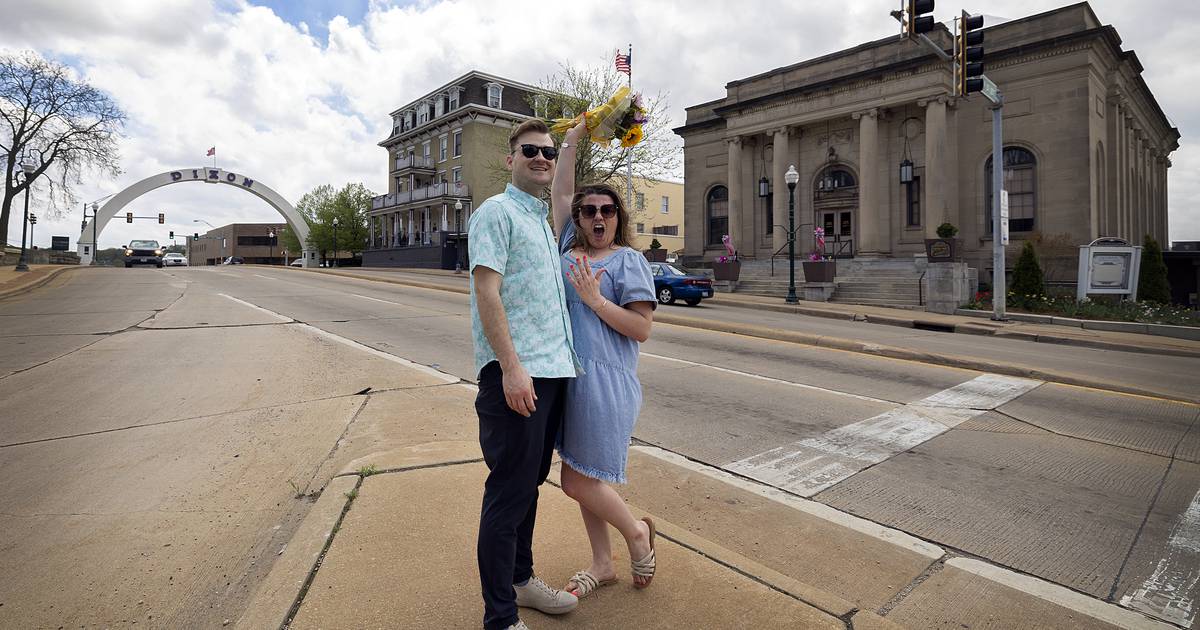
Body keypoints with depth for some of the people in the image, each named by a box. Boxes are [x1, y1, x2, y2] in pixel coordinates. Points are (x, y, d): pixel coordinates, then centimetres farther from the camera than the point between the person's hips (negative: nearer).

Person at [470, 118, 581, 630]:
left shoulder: (542, 219, 21)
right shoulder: (496, 212, -5)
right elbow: (487, 291, -15)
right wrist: (511, 367, -22)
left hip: (552, 371, 9)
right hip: (515, 374, -9)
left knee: (529, 484, 18)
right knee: (509, 493, -2)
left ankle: (520, 579, 34)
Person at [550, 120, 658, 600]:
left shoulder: (628, 260, -4)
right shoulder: (570, 247, 13)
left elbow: (642, 329, -10)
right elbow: (560, 194, 16)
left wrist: (594, 299, -15)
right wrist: (571, 142, 16)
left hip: (605, 381, -7)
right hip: (566, 376, 7)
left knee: (578, 482, -5)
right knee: (584, 478, 13)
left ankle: (637, 533, 21)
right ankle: (602, 564, 30)